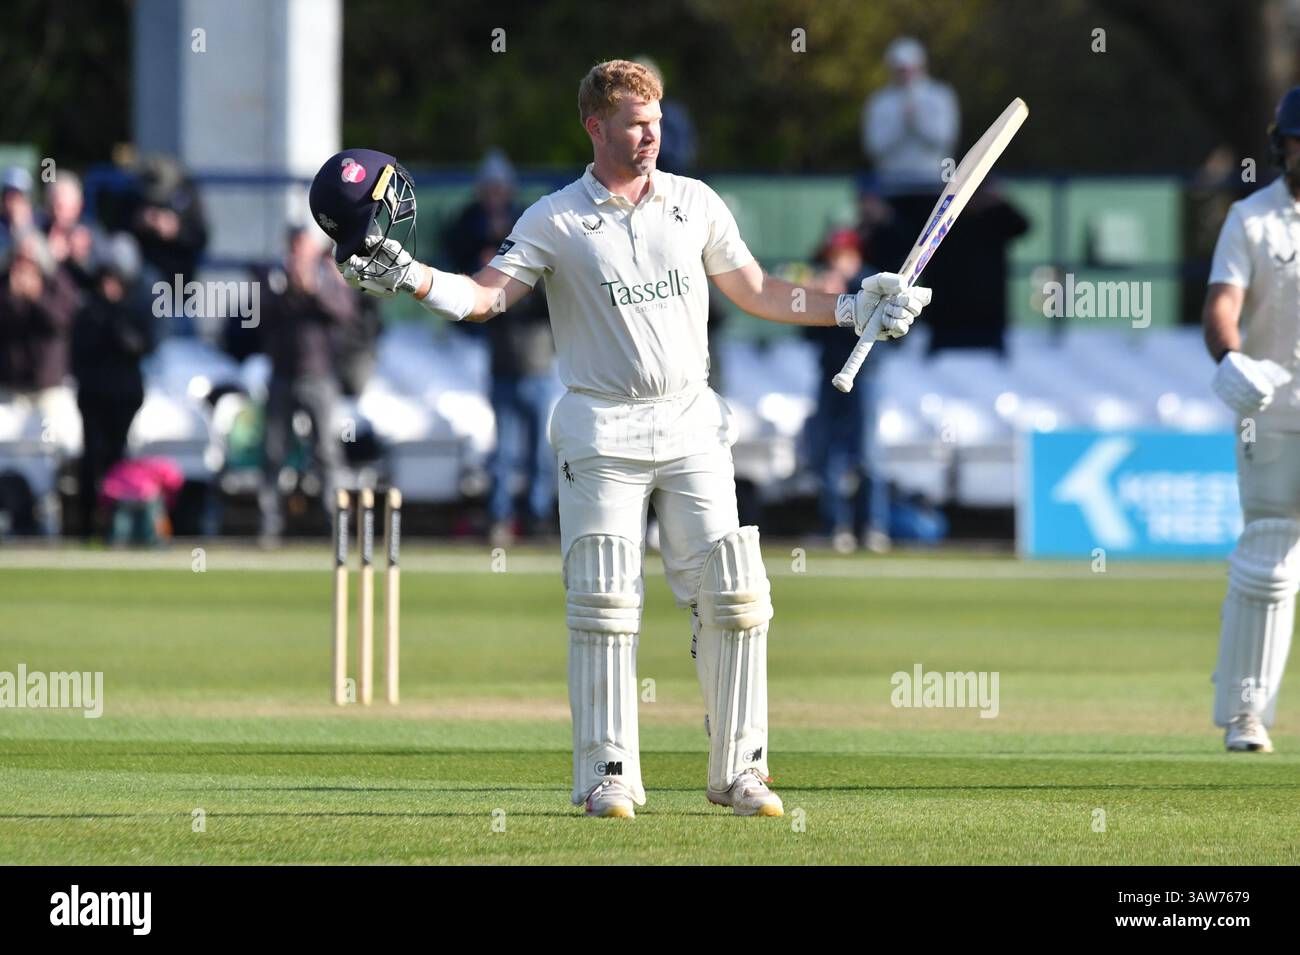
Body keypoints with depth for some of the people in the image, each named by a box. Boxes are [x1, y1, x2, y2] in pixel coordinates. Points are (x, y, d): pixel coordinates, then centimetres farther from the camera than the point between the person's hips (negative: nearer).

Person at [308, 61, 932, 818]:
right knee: (604, 606, -5)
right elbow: (483, 296, -7)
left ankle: (738, 771, 5)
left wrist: (853, 310, 11)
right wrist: (409, 277, -24)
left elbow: (756, 292, 17)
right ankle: (608, 775, 1)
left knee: (734, 598, -3)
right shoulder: (555, 221, 0)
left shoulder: (696, 204, 9)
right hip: (602, 434, -2)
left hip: (692, 425, 3)